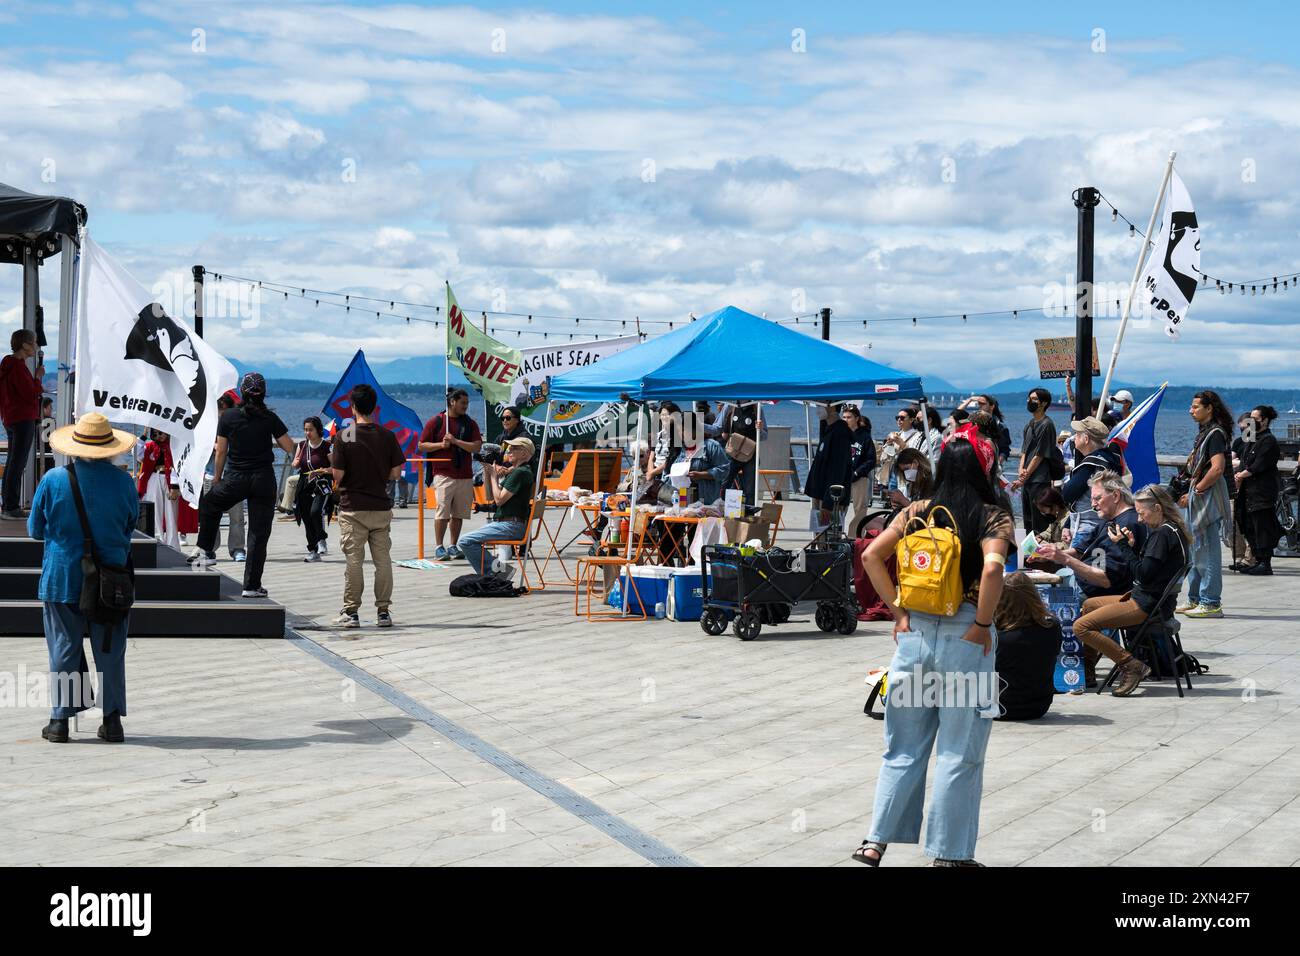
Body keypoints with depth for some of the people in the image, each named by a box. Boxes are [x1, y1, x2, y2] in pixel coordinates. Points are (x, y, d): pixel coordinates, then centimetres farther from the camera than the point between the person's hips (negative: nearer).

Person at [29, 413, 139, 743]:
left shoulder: (53, 480, -8)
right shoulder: (122, 480, -6)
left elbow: (35, 529, 2)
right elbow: (131, 527, 7)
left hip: (63, 578, -1)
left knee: (64, 648, 7)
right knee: (110, 650, 8)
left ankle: (60, 719, 9)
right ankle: (112, 720, 10)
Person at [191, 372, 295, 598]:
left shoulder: (228, 416, -2)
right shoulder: (270, 418, -4)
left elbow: (221, 452, 2)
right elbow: (290, 448, -3)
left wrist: (216, 478, 15)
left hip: (235, 478, 1)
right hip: (263, 479, -1)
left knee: (208, 505, 30)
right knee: (258, 533, 3)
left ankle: (206, 551, 27)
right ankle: (252, 586, 2)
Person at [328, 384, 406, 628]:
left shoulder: (344, 438, -9)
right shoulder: (388, 436, -2)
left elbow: (338, 475, -10)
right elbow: (396, 473, 1)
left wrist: (333, 463, 11)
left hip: (353, 508, -2)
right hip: (381, 506, 2)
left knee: (354, 561, 2)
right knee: (383, 560, 7)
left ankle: (351, 612, 5)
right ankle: (383, 611, 8)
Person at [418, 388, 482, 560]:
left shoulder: (470, 423, 11)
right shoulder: (436, 422, 3)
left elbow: (477, 446, -1)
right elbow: (422, 445, 4)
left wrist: (455, 441, -11)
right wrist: (441, 444, -11)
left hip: (465, 475, 4)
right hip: (443, 474, -4)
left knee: (459, 513, 7)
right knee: (442, 511, -11)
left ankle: (453, 547, 15)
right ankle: (439, 548, -8)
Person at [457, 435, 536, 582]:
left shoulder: (521, 473, -14)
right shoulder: (513, 471, 19)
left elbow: (499, 499, -17)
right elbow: (490, 497, 20)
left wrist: (493, 476, -5)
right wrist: (486, 473, 9)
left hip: (511, 525, -11)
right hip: (501, 522, 11)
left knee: (466, 541, -19)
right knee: (468, 540, 16)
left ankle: (495, 570, -12)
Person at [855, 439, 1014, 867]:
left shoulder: (917, 511, 6)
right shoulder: (993, 517, -6)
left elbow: (871, 556, 1)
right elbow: (992, 568, -23)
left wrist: (898, 610, 4)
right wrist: (983, 625, -12)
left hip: (915, 633, 4)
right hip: (965, 639, -4)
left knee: (903, 747, 14)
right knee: (958, 753, 5)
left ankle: (875, 841, 11)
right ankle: (949, 853, 10)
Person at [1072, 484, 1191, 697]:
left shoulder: (1163, 533, -18)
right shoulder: (1171, 530, 13)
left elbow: (1143, 574, -22)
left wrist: (1123, 545, -14)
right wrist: (1133, 546, 3)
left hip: (1147, 605, -11)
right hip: (1145, 598, 11)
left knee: (1081, 626, -18)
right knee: (1088, 605, 28)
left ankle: (1131, 665, -16)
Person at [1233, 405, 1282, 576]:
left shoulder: (1268, 440, -10)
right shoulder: (1251, 439, 18)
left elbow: (1259, 466, -16)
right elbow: (1245, 462, 17)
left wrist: (1241, 475, -7)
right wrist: (1239, 475, -2)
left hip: (1263, 491, -9)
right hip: (1249, 490, 9)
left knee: (1262, 526, -8)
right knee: (1249, 527, 9)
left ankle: (1265, 563, -6)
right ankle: (1259, 560, 16)